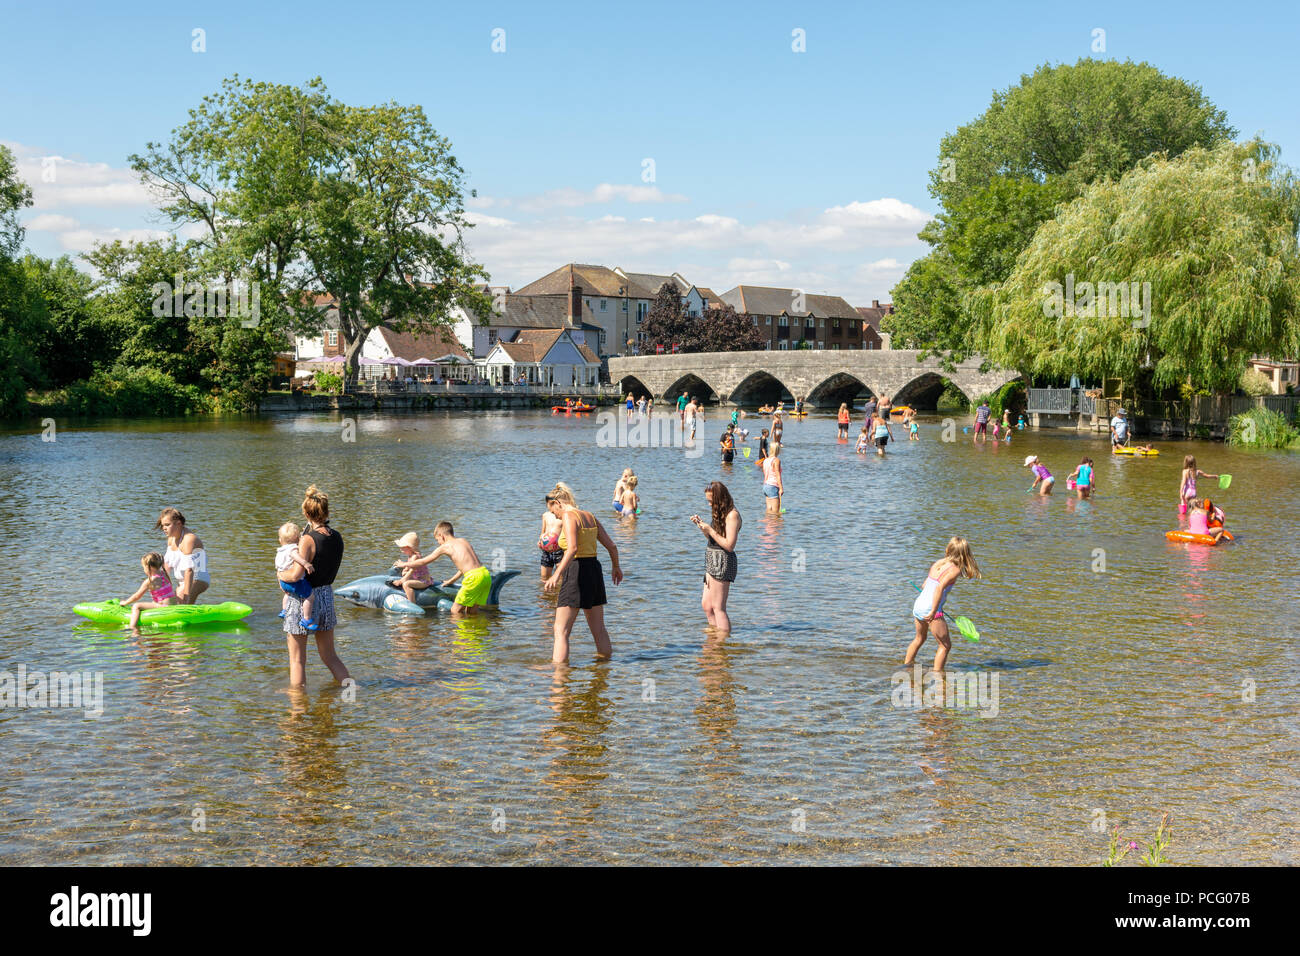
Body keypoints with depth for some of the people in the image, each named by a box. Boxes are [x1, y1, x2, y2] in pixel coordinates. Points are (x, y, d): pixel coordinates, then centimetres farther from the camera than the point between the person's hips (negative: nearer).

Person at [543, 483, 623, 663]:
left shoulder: (569, 516, -10)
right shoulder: (589, 516, 12)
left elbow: (572, 548, -25)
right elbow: (611, 546, 16)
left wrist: (557, 574, -29)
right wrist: (616, 567, 32)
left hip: (576, 572, -8)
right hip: (595, 569, 8)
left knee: (561, 631, -7)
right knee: (599, 629, 19)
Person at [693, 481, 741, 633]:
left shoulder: (732, 515, -15)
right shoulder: (720, 513, 14)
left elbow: (729, 545, -20)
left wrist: (710, 530, -18)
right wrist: (702, 526, 7)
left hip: (723, 561, -10)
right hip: (712, 560, 10)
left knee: (718, 608, -6)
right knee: (706, 605, 14)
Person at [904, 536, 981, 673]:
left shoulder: (938, 563, 10)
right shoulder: (955, 569, -12)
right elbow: (940, 587, -27)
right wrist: (933, 611, -26)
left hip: (918, 604, 8)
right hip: (930, 610, -8)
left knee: (919, 638, 31)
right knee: (945, 645, 7)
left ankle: (906, 665, 41)